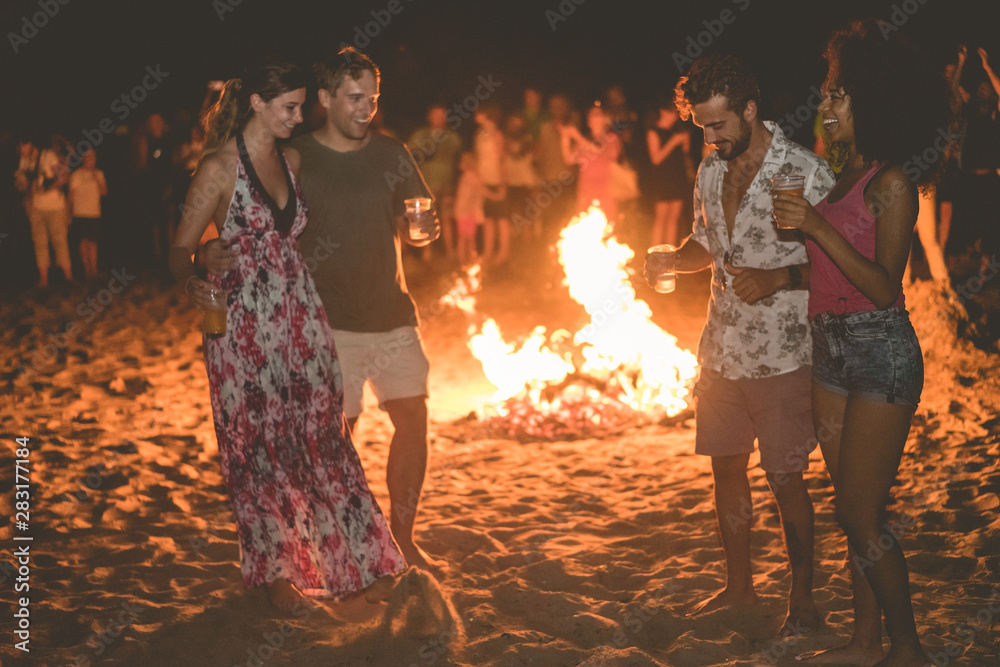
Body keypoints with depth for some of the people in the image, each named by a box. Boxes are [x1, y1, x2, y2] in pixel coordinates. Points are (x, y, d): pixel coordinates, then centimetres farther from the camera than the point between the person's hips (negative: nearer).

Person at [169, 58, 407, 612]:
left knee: (320, 434, 11)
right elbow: (181, 249, -10)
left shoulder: (291, 160, 8)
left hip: (301, 315, 5)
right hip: (244, 322, -5)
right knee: (258, 445, 7)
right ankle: (275, 571, 23)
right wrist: (194, 284, -31)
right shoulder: (219, 167, -12)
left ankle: (349, 554, 25)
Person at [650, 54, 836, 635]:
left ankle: (803, 598, 17)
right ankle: (740, 583, 31)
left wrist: (776, 279, -23)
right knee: (726, 467, 14)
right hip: (722, 348, 7)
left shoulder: (807, 172, -14)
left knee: (785, 478, 1)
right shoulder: (711, 170, 7)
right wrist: (673, 260, -1)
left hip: (781, 356, -6)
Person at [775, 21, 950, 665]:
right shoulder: (841, 175, 12)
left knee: (862, 515, -5)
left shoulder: (891, 183, -12)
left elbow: (884, 287, -19)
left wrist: (816, 226, -23)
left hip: (881, 356, -8)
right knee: (853, 509, 13)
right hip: (832, 352, 8)